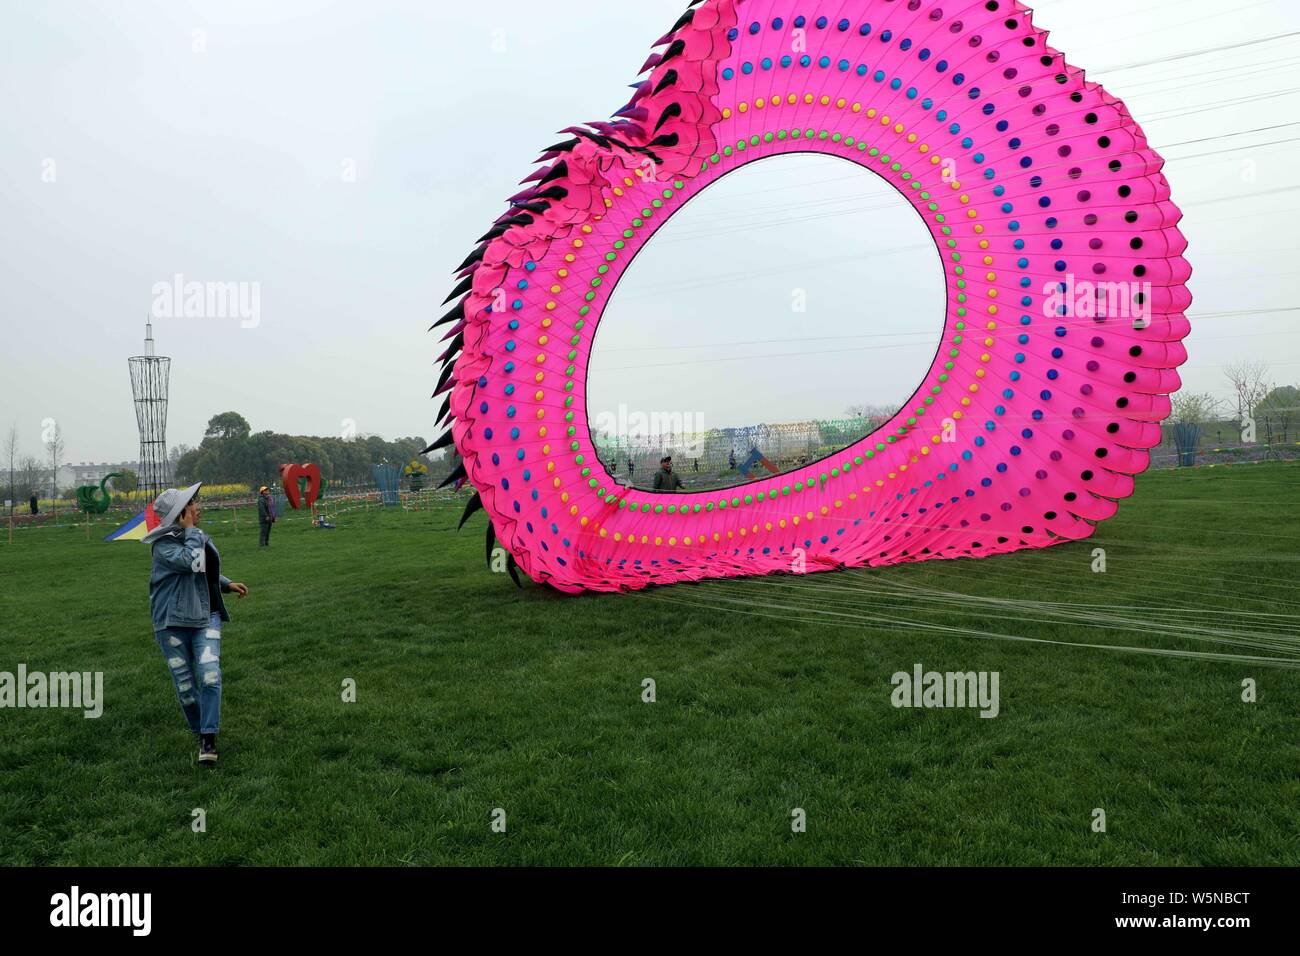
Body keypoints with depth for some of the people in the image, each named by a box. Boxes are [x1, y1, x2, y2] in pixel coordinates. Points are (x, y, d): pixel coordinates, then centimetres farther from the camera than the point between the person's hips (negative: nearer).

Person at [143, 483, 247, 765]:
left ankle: (209, 739, -9)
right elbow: (192, 563, -30)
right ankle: (200, 732, 28)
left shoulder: (200, 537, 8)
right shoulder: (164, 545, -12)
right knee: (185, 686, 5)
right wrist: (190, 530, -21)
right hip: (172, 623, -4)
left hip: (206, 617, 4)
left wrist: (228, 584, 9)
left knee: (210, 676, -14)